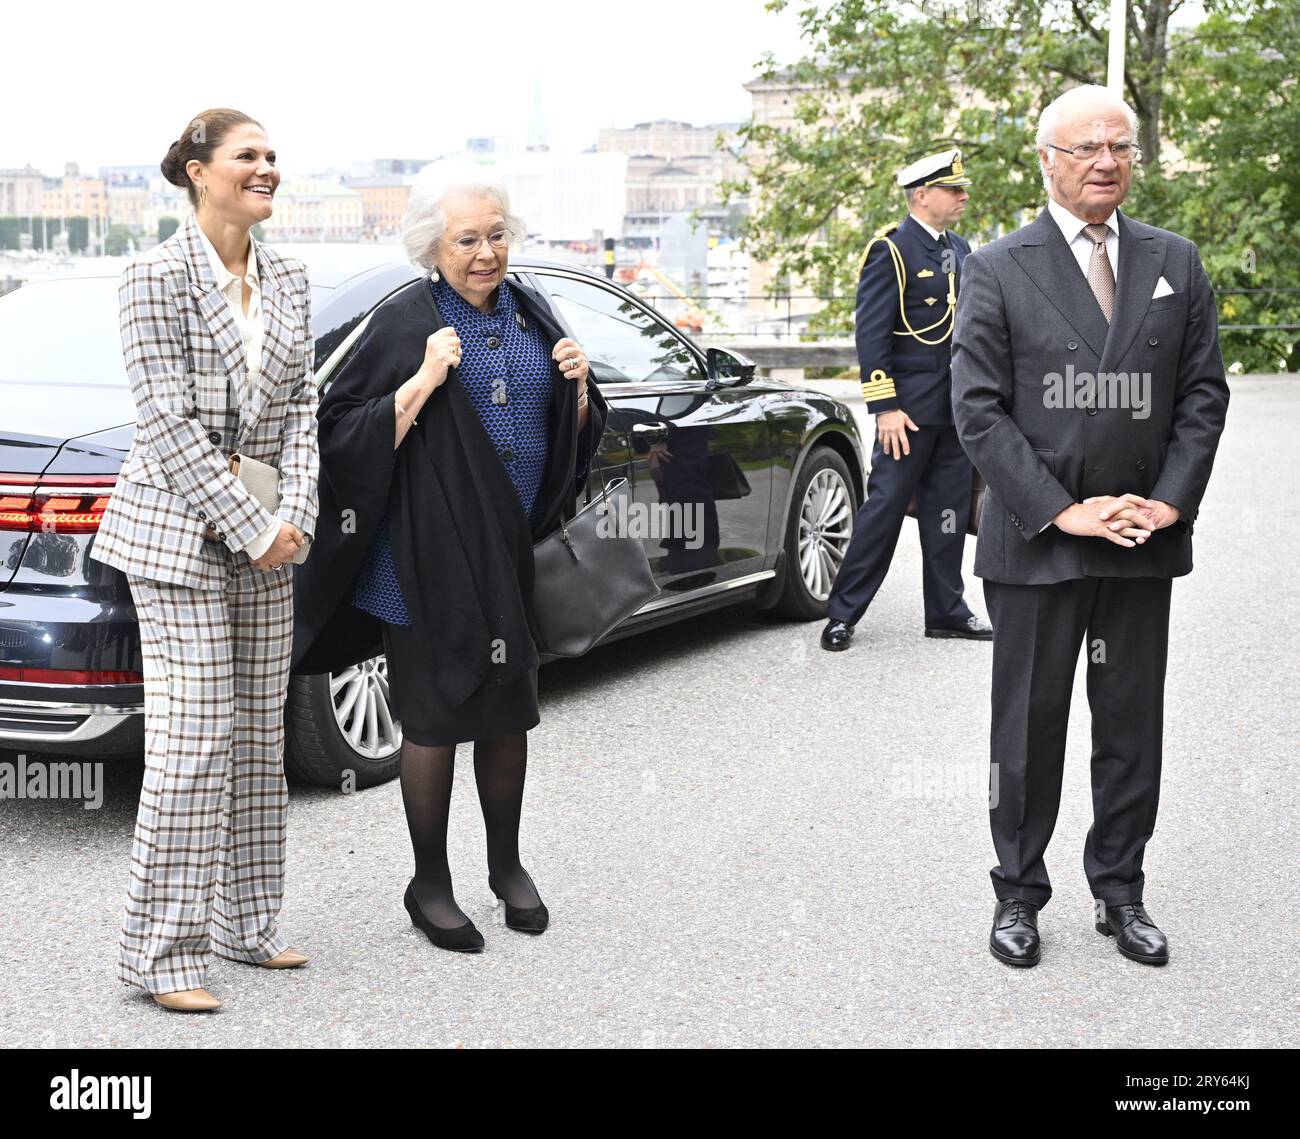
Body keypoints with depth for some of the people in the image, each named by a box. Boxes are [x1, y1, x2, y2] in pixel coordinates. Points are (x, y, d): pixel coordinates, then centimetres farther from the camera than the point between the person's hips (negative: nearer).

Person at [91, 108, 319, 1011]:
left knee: (260, 739, 12)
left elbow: (300, 405, 9)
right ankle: (164, 952, 2)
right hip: (181, 536, -7)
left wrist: (297, 514, -5)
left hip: (267, 539, 7)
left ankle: (245, 923, 24)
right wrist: (251, 527, -15)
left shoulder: (287, 279, 10)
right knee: (192, 747, -7)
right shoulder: (159, 277, -9)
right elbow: (168, 423, -14)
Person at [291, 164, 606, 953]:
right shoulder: (406, 322, -8)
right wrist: (424, 382, -22)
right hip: (431, 557, -5)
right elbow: (346, 438, -12)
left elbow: (571, 437, 16)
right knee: (437, 717, 4)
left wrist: (578, 386, -4)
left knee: (508, 709, 14)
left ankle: (507, 864, 31)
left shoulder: (529, 315, 10)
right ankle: (430, 886, 18)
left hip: (516, 552, 5)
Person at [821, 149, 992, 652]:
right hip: (912, 405, -7)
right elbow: (871, 335, -14)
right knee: (886, 505, -3)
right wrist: (885, 408, -18)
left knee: (949, 510, 11)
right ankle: (843, 613, 5)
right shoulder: (890, 250, -10)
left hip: (957, 405, 7)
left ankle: (946, 609, 20)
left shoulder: (960, 249, 13)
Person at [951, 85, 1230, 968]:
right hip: (1036, 542, -3)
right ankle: (1019, 894, 20)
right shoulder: (998, 270, -2)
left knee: (1133, 725, 10)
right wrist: (1060, 510, -13)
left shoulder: (1176, 264, 8)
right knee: (1028, 725, 7)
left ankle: (1120, 892, 24)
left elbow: (1203, 392, 7)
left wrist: (1169, 501, -6)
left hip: (1144, 539, 3)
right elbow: (978, 407, -7)